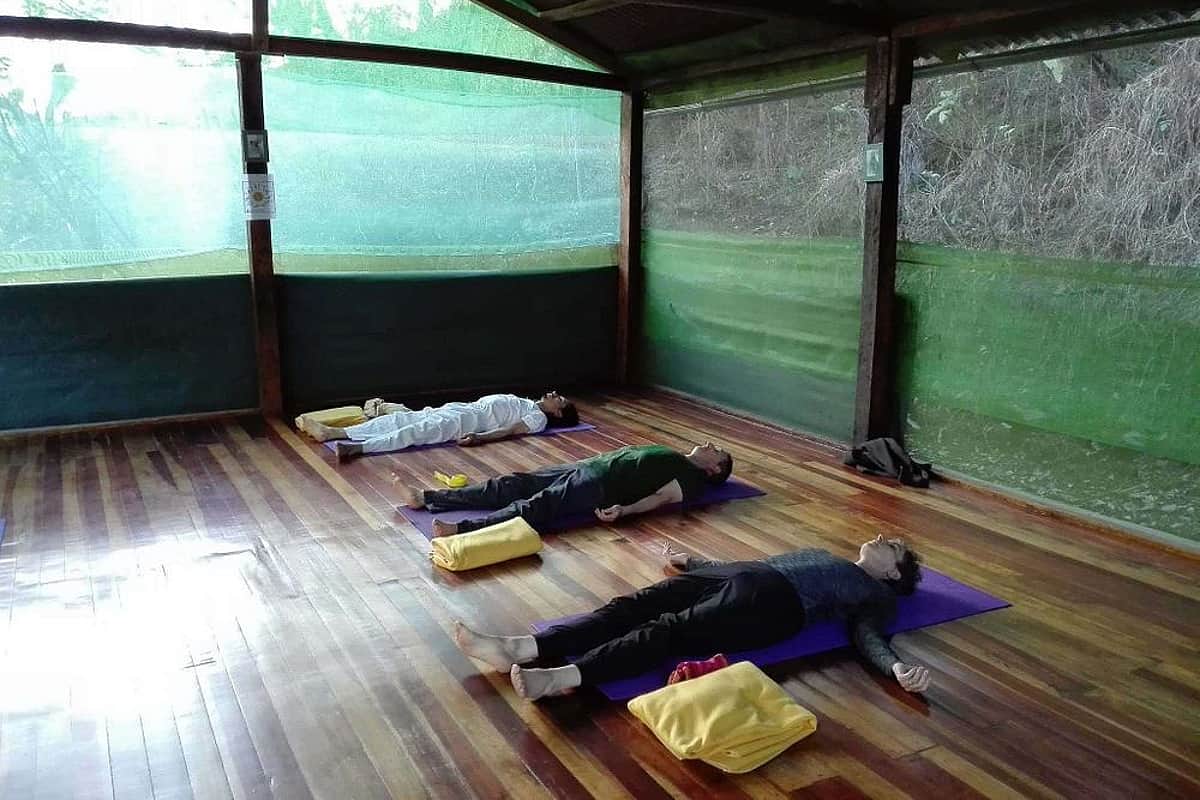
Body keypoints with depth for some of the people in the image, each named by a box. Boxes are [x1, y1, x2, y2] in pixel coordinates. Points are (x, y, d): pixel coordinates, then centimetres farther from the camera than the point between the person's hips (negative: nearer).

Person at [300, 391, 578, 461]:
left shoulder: (539, 419, 2)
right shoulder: (528, 403, 30)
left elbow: (511, 430, -13)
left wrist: (478, 438, -26)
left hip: (469, 420, -9)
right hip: (464, 408, 9)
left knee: (416, 431, -29)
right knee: (401, 418, -5)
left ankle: (356, 449, -44)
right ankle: (333, 432, -11)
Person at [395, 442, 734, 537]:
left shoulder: (693, 478, 6)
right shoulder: (671, 456, 33)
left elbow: (662, 497, -10)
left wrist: (623, 509, -24)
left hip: (601, 485, -8)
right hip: (586, 465, 8)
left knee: (537, 505, -30)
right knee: (513, 484, -4)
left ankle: (462, 530, -48)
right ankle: (427, 498, -9)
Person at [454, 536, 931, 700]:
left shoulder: (878, 594, 19)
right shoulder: (822, 555, 38)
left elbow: (866, 637, -1)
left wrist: (896, 668, -22)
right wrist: (692, 561, 35)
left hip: (774, 602, -7)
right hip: (744, 578, 7)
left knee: (670, 629, -31)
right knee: (633, 606, -16)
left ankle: (563, 678, -49)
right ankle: (520, 649, -29)